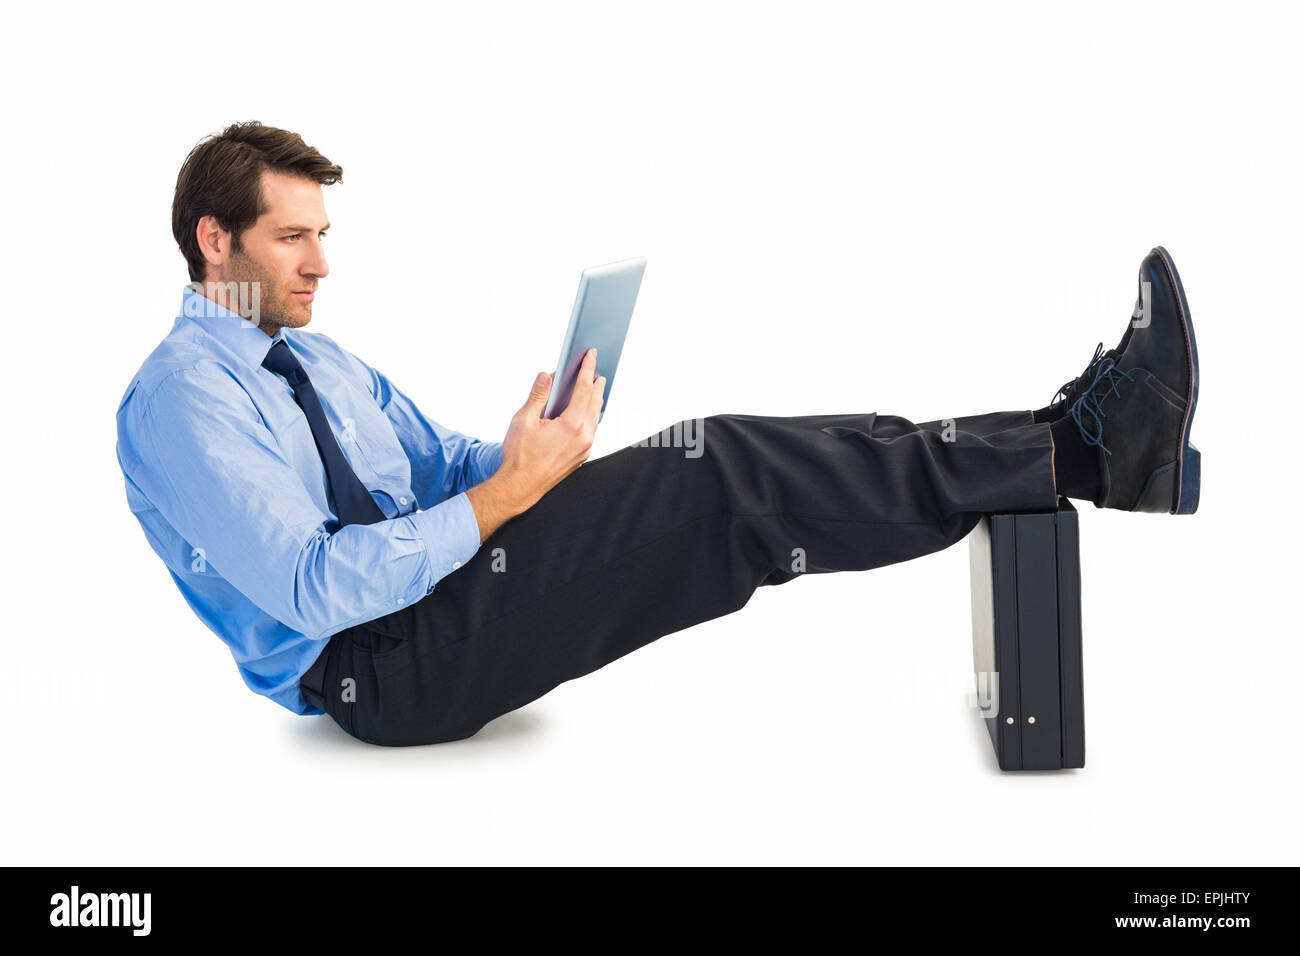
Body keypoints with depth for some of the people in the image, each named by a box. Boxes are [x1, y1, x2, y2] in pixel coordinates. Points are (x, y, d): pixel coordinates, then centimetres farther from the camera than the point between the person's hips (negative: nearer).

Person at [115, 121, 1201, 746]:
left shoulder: (319, 357, 19)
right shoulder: (181, 399, -10)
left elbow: (446, 462, 18)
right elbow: (315, 590, -21)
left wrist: (533, 453, -6)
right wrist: (506, 493, -23)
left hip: (418, 585, 8)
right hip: (369, 668, -8)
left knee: (714, 466, -12)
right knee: (719, 475, -22)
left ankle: (1083, 439, -14)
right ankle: (1080, 452, -20)